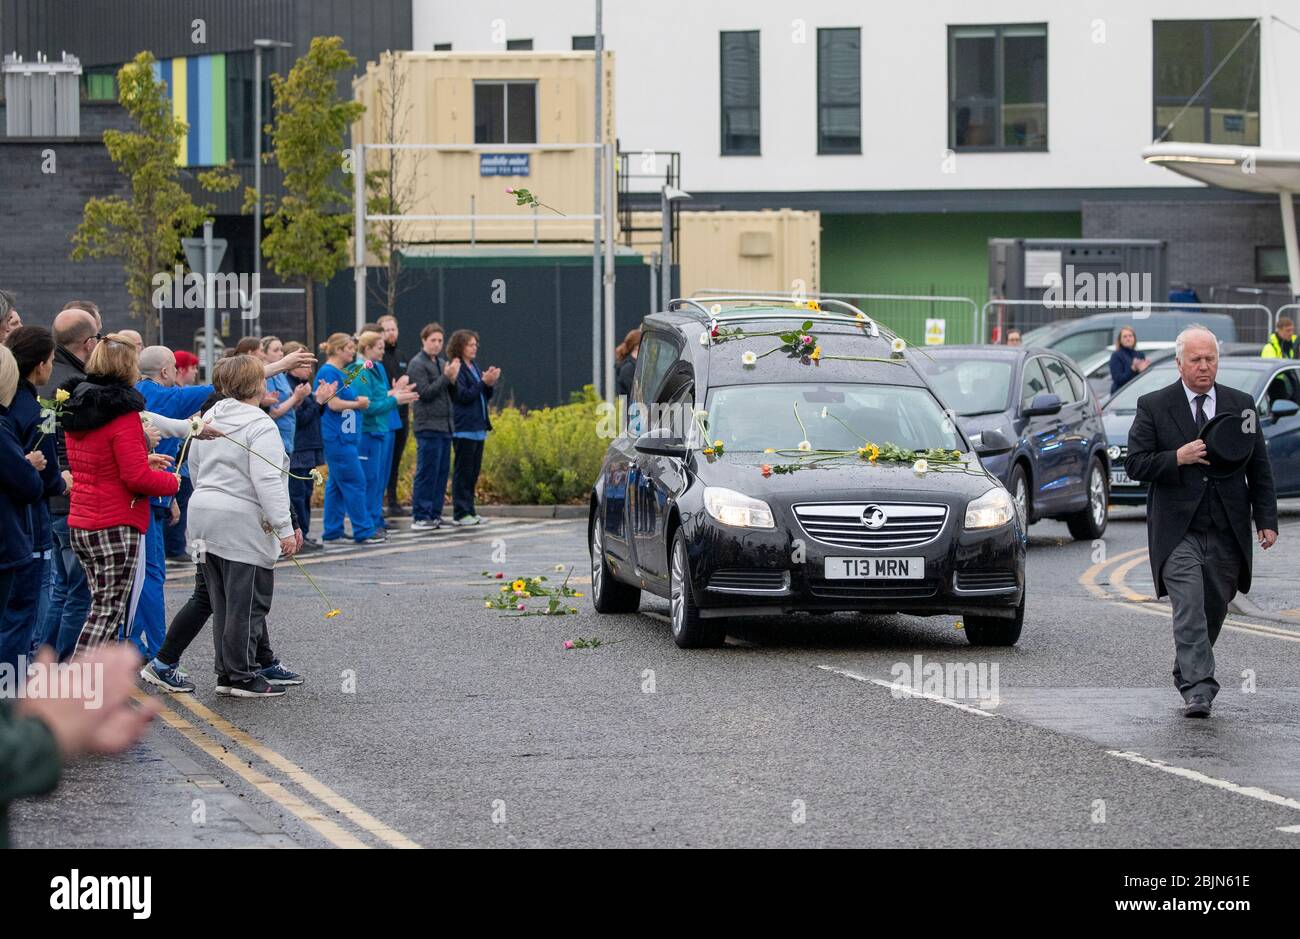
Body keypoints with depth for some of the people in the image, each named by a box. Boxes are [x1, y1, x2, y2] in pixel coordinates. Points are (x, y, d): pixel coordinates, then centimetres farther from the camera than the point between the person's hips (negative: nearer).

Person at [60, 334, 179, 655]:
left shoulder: (75, 409, 10)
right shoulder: (123, 413, -17)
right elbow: (136, 477, -19)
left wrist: (143, 461, 17)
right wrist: (172, 481, -2)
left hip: (79, 523, 8)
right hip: (116, 527, -8)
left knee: (104, 606, 16)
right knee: (108, 611, -5)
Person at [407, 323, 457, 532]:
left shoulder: (442, 363, 18)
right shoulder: (418, 364, -6)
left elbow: (452, 394, 17)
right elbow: (425, 392, -15)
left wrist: (453, 379, -2)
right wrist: (446, 377, -16)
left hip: (444, 426, 8)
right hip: (428, 426, -8)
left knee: (442, 472, 8)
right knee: (427, 473, -8)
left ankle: (435, 514, 12)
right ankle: (420, 517, -6)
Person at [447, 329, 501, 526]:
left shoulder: (474, 368, 15)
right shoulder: (457, 369, -11)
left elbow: (485, 396, 18)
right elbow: (463, 395, -17)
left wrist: (491, 384, -1)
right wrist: (484, 382, -17)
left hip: (478, 428, 9)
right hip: (464, 428, -9)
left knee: (473, 472, 11)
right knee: (463, 471, -5)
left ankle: (469, 511, 16)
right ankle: (460, 513, -2)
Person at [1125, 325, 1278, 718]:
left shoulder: (1241, 405, 9)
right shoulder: (1153, 406, 2)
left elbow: (1259, 469, 12)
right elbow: (1135, 464, -2)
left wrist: (1266, 520, 4)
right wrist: (1178, 458, -17)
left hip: (1227, 533, 3)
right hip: (1178, 532, -3)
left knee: (1214, 611, 10)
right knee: (1189, 610, -14)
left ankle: (1187, 672, 31)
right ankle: (1198, 689, -18)